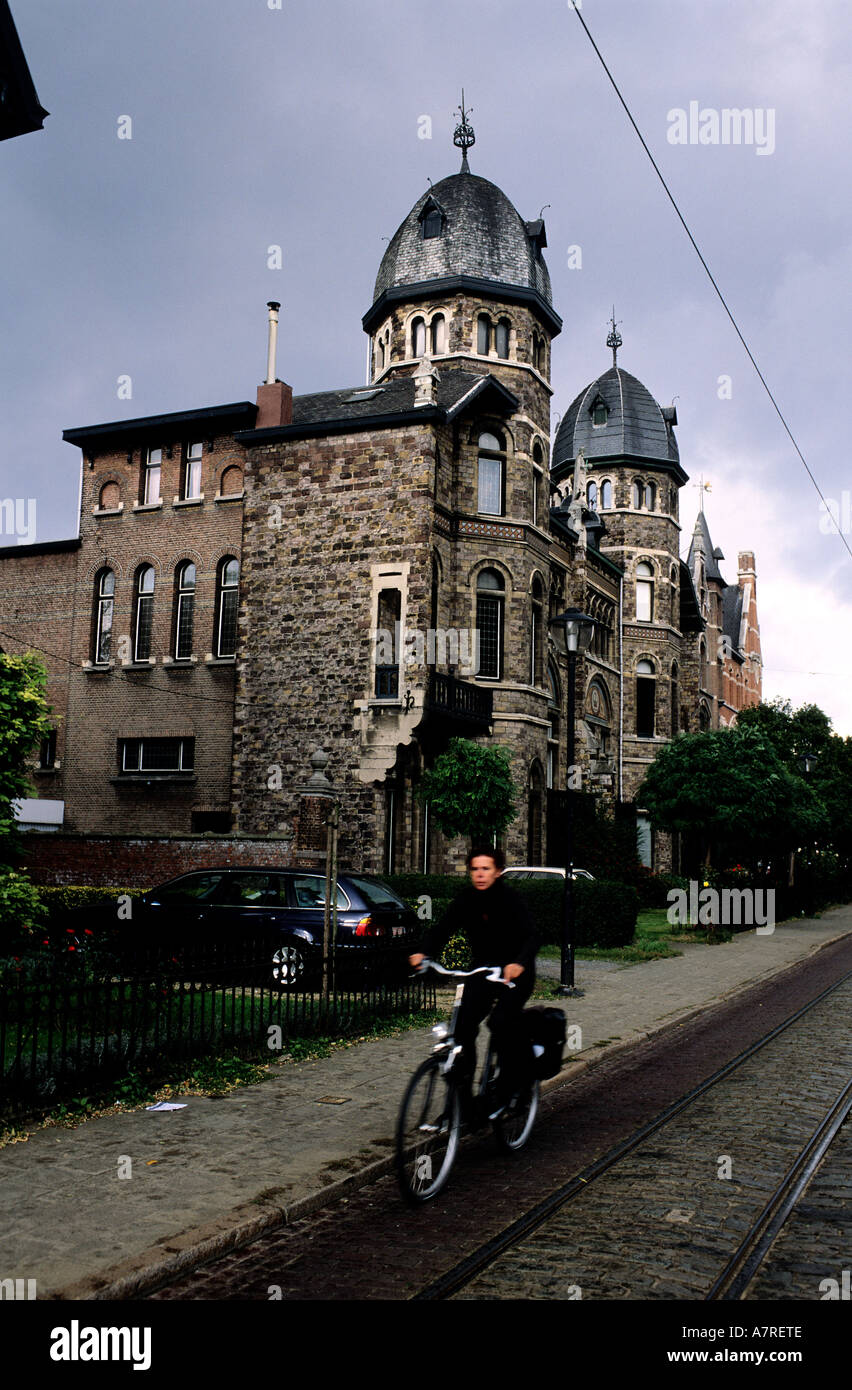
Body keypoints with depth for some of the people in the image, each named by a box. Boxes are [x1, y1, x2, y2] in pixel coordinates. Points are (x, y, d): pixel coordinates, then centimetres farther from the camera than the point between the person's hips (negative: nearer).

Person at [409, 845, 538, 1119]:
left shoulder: (511, 900, -16)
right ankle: (462, 1095, -1)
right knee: (463, 1024, -12)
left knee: (501, 1022, -26)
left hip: (515, 973, -4)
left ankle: (509, 1088, -5)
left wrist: (519, 963, -49)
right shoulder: (465, 901, -3)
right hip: (482, 971, 4)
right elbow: (442, 929, -11)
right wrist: (424, 953, -32)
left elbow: (531, 937, -28)